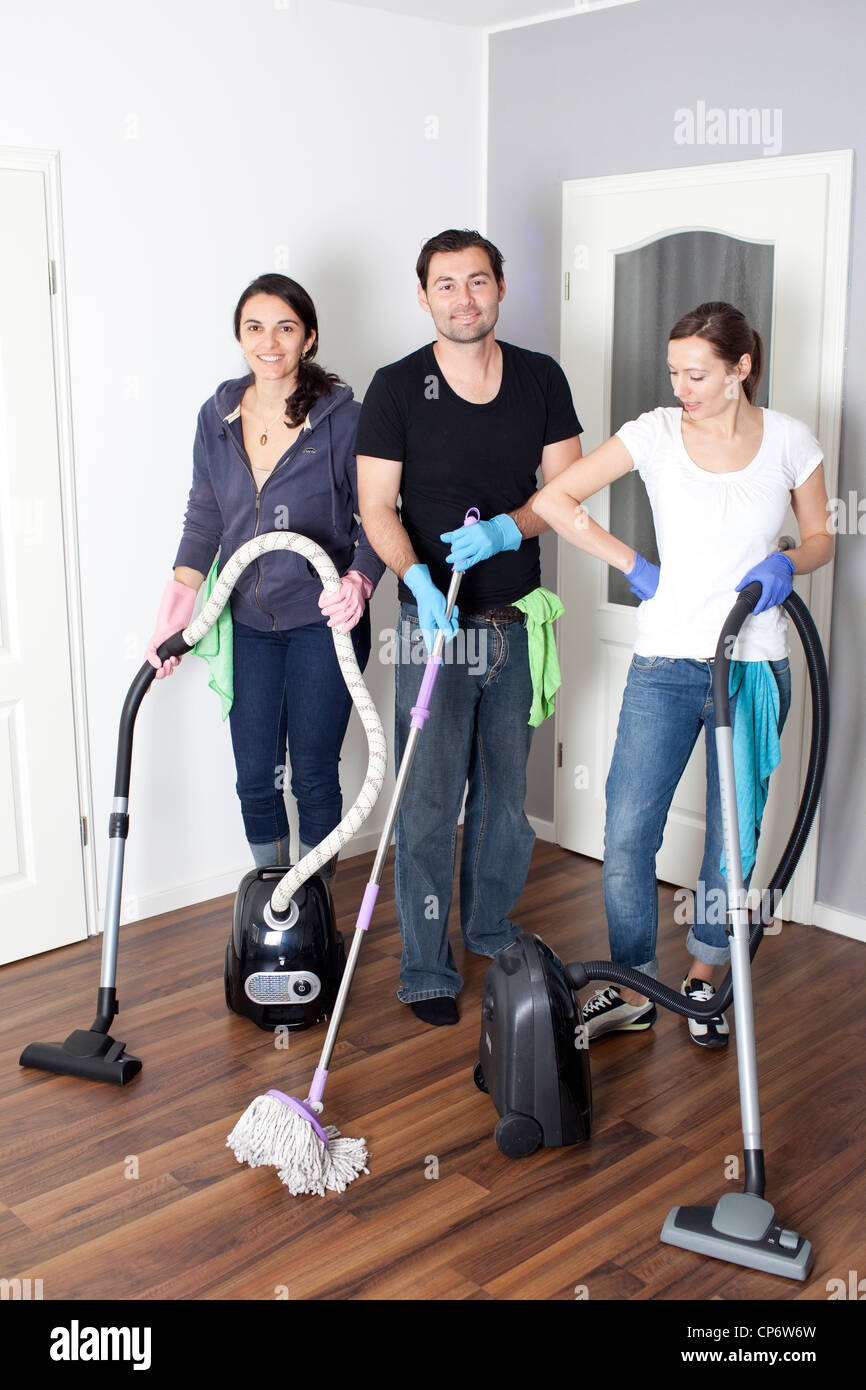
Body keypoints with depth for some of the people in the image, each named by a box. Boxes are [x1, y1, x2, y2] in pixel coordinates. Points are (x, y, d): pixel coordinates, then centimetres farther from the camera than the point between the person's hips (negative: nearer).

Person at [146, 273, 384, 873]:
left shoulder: (343, 419, -10)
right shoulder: (217, 417, 3)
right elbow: (204, 519, 8)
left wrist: (358, 582, -26)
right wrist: (177, 606, -2)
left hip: (323, 620, -4)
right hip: (248, 623, 4)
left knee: (313, 773, 5)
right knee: (255, 777, 9)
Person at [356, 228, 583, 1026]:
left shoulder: (541, 380, 4)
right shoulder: (398, 387, -5)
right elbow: (376, 508, -7)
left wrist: (504, 530, -16)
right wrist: (416, 577, -26)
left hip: (518, 620, 4)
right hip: (434, 620, -3)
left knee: (506, 791, 15)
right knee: (430, 802, -2)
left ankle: (494, 931, 35)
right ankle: (428, 971, 11)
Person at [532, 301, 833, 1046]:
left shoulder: (789, 440, 1)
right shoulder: (657, 433, -1)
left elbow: (822, 538, 12)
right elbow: (555, 498, -2)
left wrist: (786, 564, -11)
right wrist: (637, 569, -4)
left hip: (755, 668, 0)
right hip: (666, 665, 0)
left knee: (733, 840, 9)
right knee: (626, 834, -2)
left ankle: (704, 976, 31)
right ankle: (633, 989, 16)